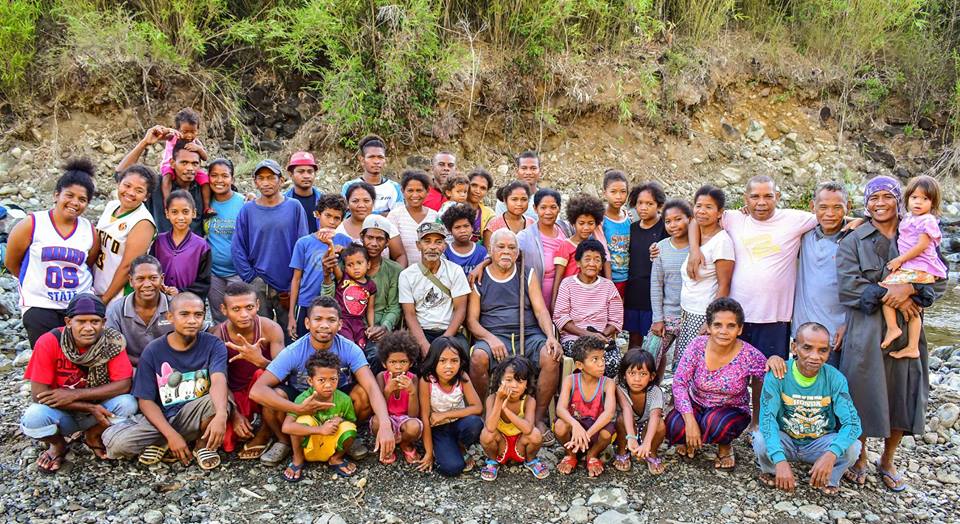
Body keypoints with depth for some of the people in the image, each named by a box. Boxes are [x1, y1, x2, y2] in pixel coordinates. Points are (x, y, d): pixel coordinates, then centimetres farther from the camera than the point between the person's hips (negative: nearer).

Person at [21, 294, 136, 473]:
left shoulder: (113, 341, -18)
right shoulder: (49, 343, -21)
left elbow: (123, 385, -22)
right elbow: (38, 395, -21)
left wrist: (74, 394, -28)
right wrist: (91, 407, -26)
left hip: (97, 410, 1)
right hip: (61, 413, -1)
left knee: (127, 404, -28)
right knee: (33, 418, -32)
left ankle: (93, 436, 6)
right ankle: (58, 445, 5)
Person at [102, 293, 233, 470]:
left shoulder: (213, 345, -9)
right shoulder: (153, 351, -6)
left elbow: (219, 381, -27)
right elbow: (146, 401, -6)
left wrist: (221, 415, -48)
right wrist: (171, 435, -21)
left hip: (195, 416, -1)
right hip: (161, 418, 1)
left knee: (219, 401, -32)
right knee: (116, 442, -25)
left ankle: (203, 445, -4)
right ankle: (165, 442, 2)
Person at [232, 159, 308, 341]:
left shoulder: (294, 207, 0)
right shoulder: (248, 210, 2)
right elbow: (238, 249, 3)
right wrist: (252, 279, -5)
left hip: (289, 286, -1)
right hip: (258, 287, 1)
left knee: (290, 337, 8)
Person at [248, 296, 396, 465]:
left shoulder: (350, 350, -23)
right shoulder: (293, 352, -26)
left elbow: (372, 387, -34)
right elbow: (256, 391, -34)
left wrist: (385, 425, -52)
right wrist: (298, 409, -46)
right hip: (302, 400, 0)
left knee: (364, 394, -29)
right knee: (272, 396, -30)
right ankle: (285, 441, 2)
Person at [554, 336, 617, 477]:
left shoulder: (608, 384, -14)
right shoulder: (570, 380, -13)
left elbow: (609, 412, -30)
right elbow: (560, 408, -26)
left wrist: (587, 434, -42)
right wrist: (575, 424, -48)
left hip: (595, 429, 0)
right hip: (574, 426, 0)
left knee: (607, 431, -34)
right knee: (560, 426, -33)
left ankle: (592, 455, 2)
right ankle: (570, 455, 2)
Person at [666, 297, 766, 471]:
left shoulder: (751, 356, -22)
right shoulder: (697, 345, -18)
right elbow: (679, 382, -19)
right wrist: (690, 420, -30)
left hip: (732, 410, -1)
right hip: (696, 405, 2)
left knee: (715, 424, -35)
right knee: (675, 428, -27)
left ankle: (725, 446, 4)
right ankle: (689, 440, 13)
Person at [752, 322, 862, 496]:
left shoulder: (835, 378, -15)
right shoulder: (777, 375, -20)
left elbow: (852, 422, -22)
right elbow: (767, 417, -28)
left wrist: (831, 454, -42)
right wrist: (780, 460, -43)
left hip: (820, 443, 2)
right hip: (785, 441, -2)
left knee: (852, 447, -26)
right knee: (761, 439, -32)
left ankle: (829, 479, 7)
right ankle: (771, 471, 3)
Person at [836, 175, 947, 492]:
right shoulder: (853, 241, 1)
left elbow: (939, 282, 2)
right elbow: (848, 286, -10)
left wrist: (909, 289, -17)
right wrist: (890, 296, -17)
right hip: (866, 331, -2)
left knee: (902, 396, 8)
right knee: (864, 395, 2)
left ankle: (888, 461, 28)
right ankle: (860, 457, 24)